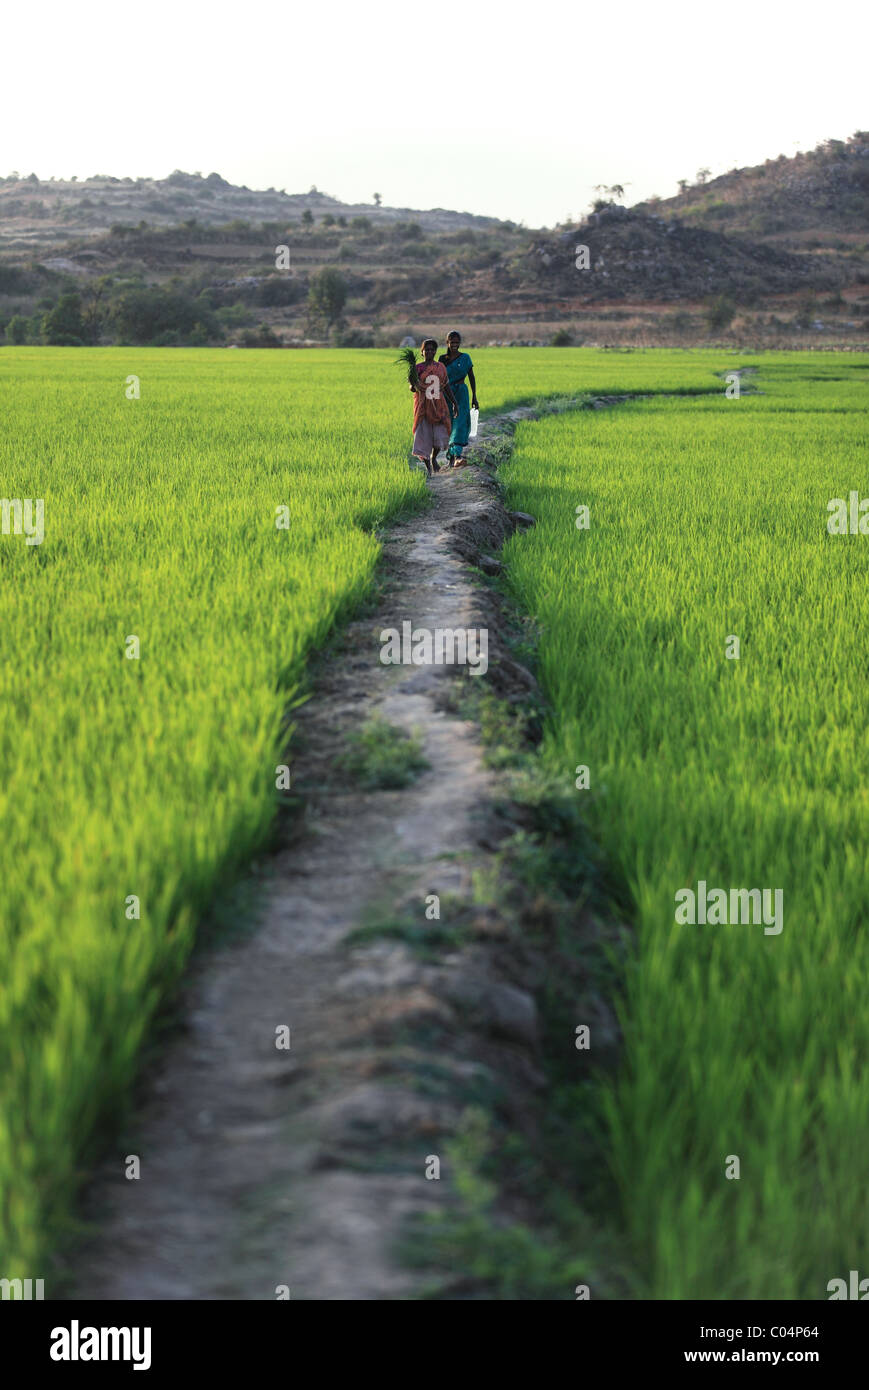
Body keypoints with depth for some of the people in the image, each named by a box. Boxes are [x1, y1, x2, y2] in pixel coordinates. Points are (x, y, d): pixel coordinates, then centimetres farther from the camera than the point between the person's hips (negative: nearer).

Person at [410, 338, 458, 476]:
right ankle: (428, 466, 12)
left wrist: (454, 403, 14)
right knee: (423, 436, -4)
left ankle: (434, 458, 23)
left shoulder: (440, 368, 9)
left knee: (440, 436, -8)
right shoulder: (417, 368, 0)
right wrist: (414, 386, -32)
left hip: (438, 406, 2)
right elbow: (412, 387, -8)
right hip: (423, 407, -2)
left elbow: (447, 387, 16)